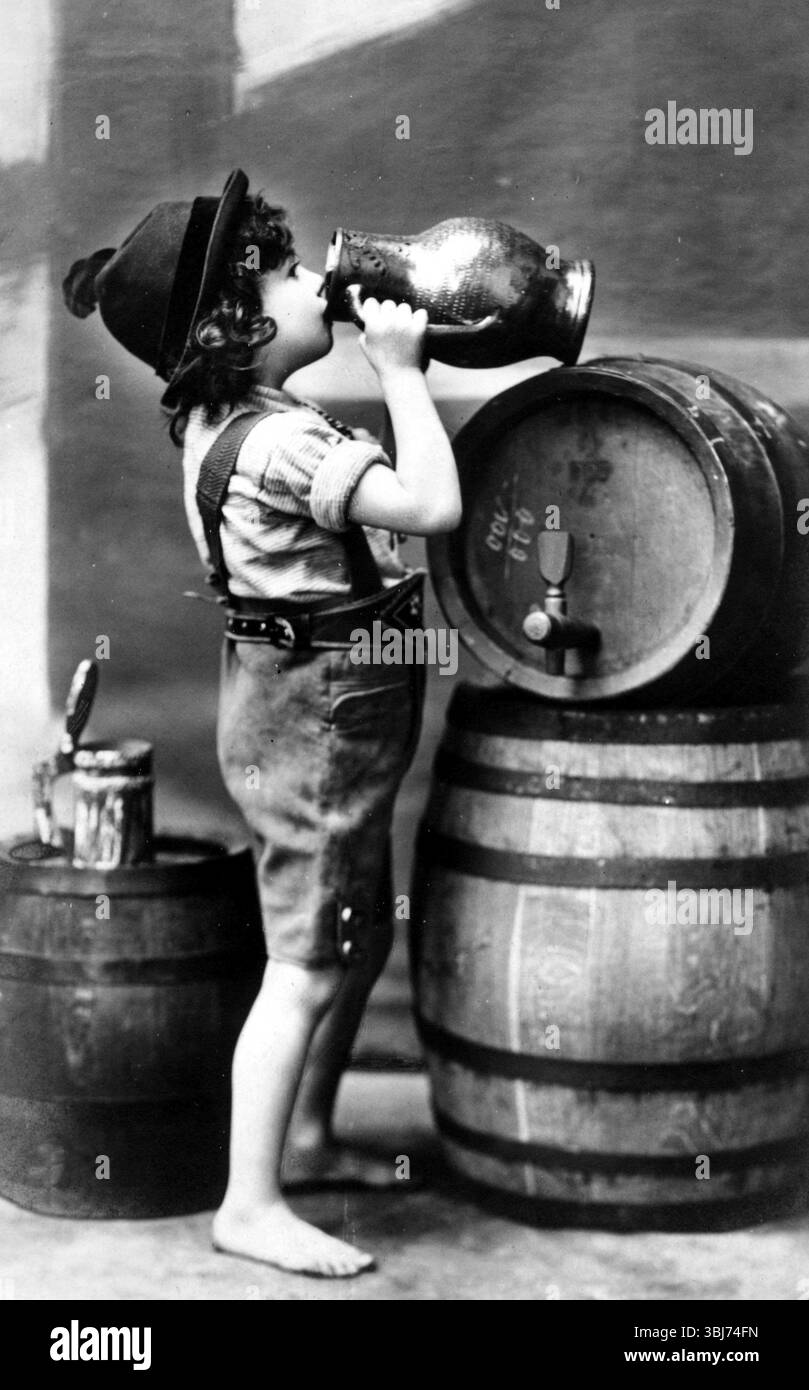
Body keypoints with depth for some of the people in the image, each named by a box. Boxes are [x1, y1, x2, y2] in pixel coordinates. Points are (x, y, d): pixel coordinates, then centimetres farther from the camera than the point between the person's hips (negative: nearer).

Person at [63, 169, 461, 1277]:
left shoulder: (226, 419, 8)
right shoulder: (278, 444, -24)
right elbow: (433, 504, -30)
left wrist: (389, 351, 11)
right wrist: (399, 369, -19)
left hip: (318, 698, 10)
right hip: (318, 704, -10)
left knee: (363, 933, 21)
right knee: (308, 965, -5)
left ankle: (306, 1138, 35)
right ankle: (251, 1204, 4)